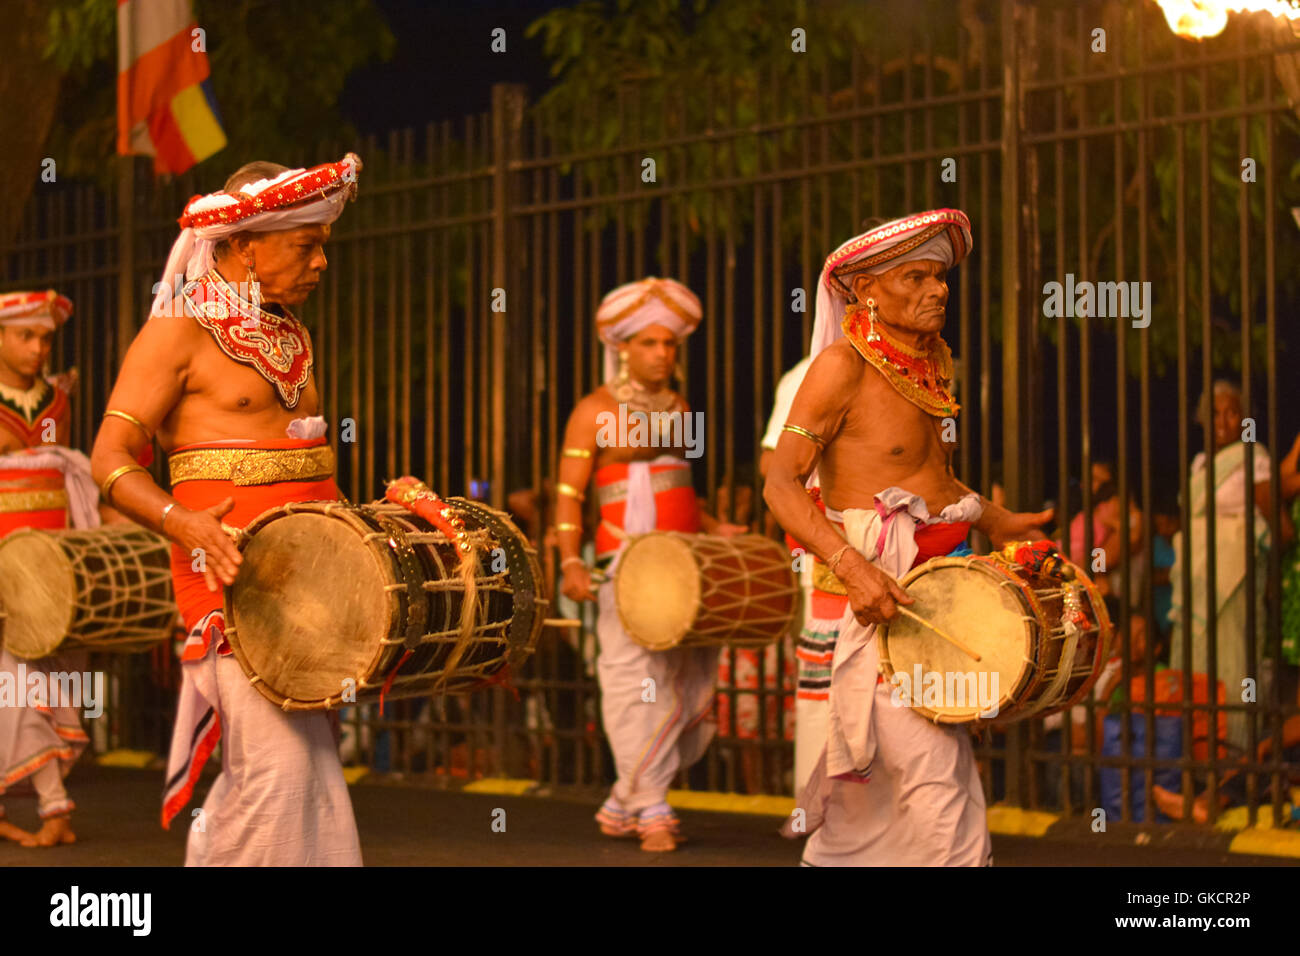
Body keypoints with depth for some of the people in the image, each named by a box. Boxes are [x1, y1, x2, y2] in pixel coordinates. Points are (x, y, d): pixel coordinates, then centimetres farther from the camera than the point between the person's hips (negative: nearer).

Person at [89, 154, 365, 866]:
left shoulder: (289, 333, 17)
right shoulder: (181, 328, -6)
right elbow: (111, 460, -11)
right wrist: (182, 521, -27)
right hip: (231, 566, -8)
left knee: (309, 764, 10)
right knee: (277, 760, -14)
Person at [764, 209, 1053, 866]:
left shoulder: (931, 359, 11)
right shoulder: (843, 365, -12)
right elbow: (781, 484, -16)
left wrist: (994, 522, 13)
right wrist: (852, 566, -27)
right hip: (882, 587, -8)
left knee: (874, 776, 16)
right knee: (929, 767, -11)